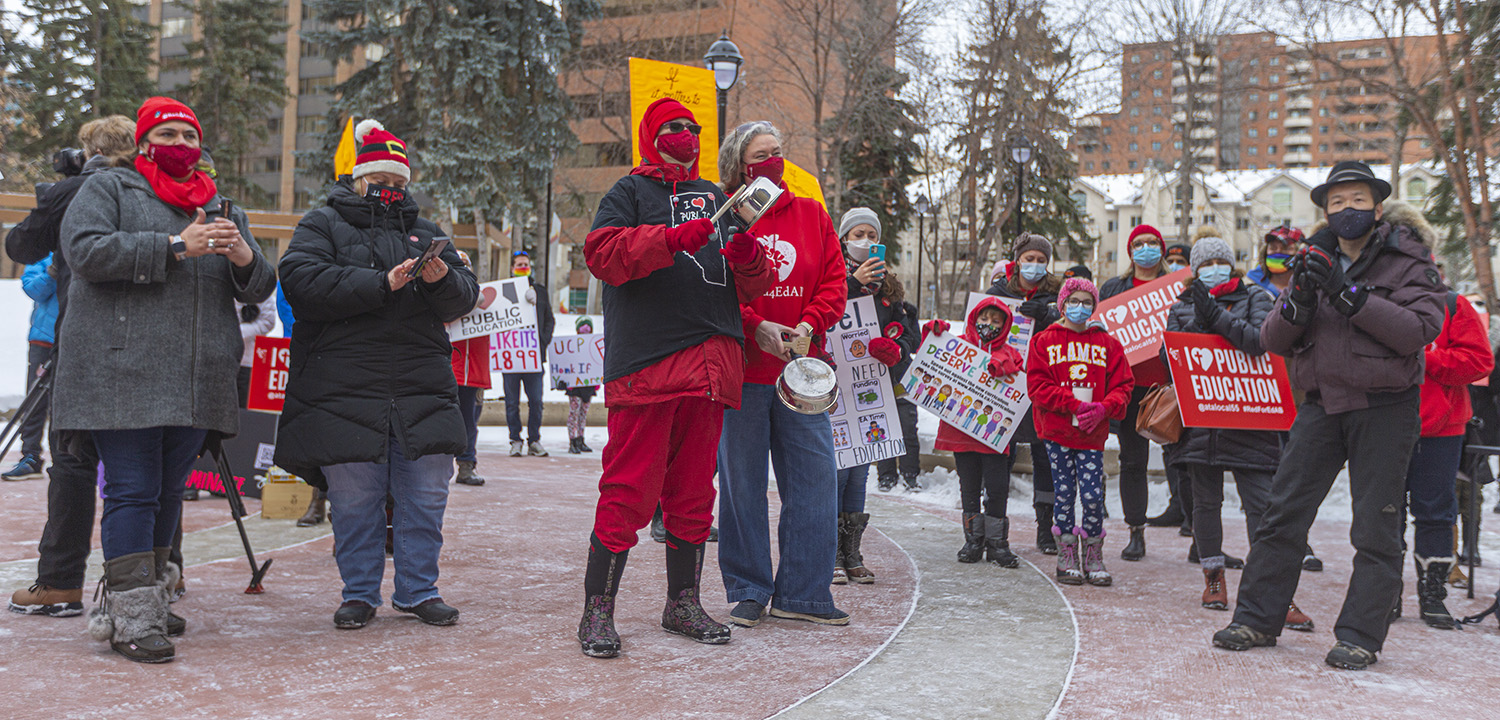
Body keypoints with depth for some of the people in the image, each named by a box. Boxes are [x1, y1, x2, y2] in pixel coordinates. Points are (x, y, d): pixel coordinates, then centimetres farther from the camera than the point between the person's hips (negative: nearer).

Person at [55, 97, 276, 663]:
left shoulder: (222, 208, 22)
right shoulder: (108, 188, 8)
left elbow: (259, 289, 17)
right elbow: (85, 250, -10)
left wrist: (244, 259, -7)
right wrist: (175, 247, -16)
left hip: (196, 380, 5)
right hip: (123, 374, -5)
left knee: (168, 492, 10)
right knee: (132, 490, -8)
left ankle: (144, 597, 22)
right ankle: (131, 616, -6)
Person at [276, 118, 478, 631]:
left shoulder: (425, 232, 20)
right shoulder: (322, 224, 9)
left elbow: (465, 297, 13)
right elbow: (301, 279, -11)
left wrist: (442, 280, -11)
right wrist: (380, 284, -17)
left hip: (422, 392, 3)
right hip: (345, 391, -3)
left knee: (426, 495, 4)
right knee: (353, 497, 2)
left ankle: (418, 590, 17)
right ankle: (360, 593, 18)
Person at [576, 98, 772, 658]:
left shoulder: (715, 198, 24)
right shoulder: (631, 192, 9)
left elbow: (750, 289, 21)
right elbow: (601, 252, -11)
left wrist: (749, 260, -3)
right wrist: (670, 239, -23)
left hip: (712, 358, 6)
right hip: (646, 358, -5)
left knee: (694, 490, 10)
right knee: (630, 489, -7)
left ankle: (683, 602, 21)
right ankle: (598, 609, 1)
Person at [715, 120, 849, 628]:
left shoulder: (812, 215, 12)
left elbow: (833, 282, 7)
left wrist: (809, 325, -10)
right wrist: (756, 328, -17)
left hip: (801, 370, 3)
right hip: (741, 370, -3)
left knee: (814, 479, 2)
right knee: (742, 483, 4)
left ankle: (803, 592, 13)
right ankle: (748, 591, 17)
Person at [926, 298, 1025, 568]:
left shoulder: (1009, 354, 7)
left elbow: (1015, 389, -5)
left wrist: (999, 366, -23)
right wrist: (933, 333, -8)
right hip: (961, 429, 1)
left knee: (997, 489, -2)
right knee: (969, 489, 9)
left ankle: (997, 543, 9)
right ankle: (973, 541, 19)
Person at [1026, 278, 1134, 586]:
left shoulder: (1107, 343, 10)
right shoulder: (1044, 341, 5)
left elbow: (1122, 386, 5)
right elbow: (1038, 386, -5)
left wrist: (1102, 408, -14)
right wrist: (1075, 405, -15)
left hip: (1092, 433, 1)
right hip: (1056, 430, -1)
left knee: (1093, 495, -4)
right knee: (1064, 493, 3)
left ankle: (1093, 558, 11)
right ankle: (1067, 558, 15)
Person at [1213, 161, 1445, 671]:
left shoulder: (1409, 262, 0)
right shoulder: (1317, 261, 12)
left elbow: (1418, 329, -17)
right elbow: (1274, 341, 5)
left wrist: (1347, 291, -22)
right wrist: (1301, 295, -14)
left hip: (1384, 406, -4)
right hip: (1322, 404, 4)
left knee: (1375, 528, 0)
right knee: (1283, 514, 2)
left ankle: (1360, 637, 8)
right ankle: (1256, 619, 10)